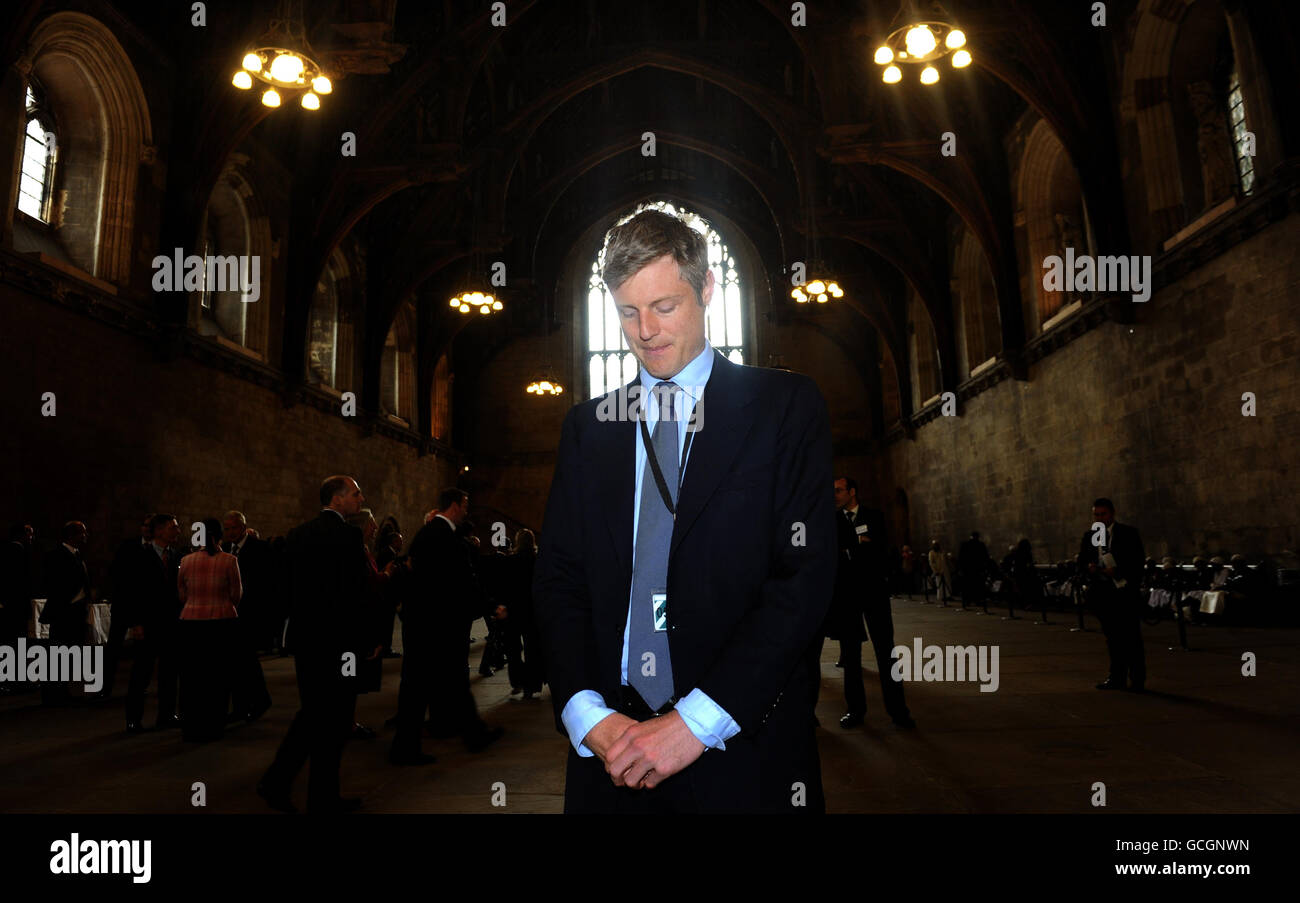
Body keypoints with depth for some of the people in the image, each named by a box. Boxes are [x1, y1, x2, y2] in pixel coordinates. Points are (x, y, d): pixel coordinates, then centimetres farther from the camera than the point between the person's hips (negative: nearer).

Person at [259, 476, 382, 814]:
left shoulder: (296, 534, 9)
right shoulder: (348, 535, -15)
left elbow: (288, 587, 12)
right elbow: (356, 594, -18)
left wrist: (300, 625, 19)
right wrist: (370, 640, -9)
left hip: (303, 637, 7)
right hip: (338, 641, -7)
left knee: (312, 712, 21)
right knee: (335, 719, 6)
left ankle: (276, 782, 16)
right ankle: (324, 798, 15)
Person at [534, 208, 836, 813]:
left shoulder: (786, 405, -2)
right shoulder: (587, 424, 9)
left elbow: (805, 577, -10)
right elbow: (557, 579, 5)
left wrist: (696, 723, -15)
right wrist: (586, 715, -10)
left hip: (744, 750, -2)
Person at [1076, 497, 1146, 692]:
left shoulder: (1129, 533, -1)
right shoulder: (1088, 535, 10)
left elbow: (1138, 560, -8)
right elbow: (1081, 561, 11)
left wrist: (1118, 571, -21)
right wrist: (1088, 568, -11)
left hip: (1125, 590, -4)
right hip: (1102, 592, 4)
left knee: (1131, 636, -2)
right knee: (1112, 637, 11)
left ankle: (1137, 679, 5)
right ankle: (1117, 677, 19)